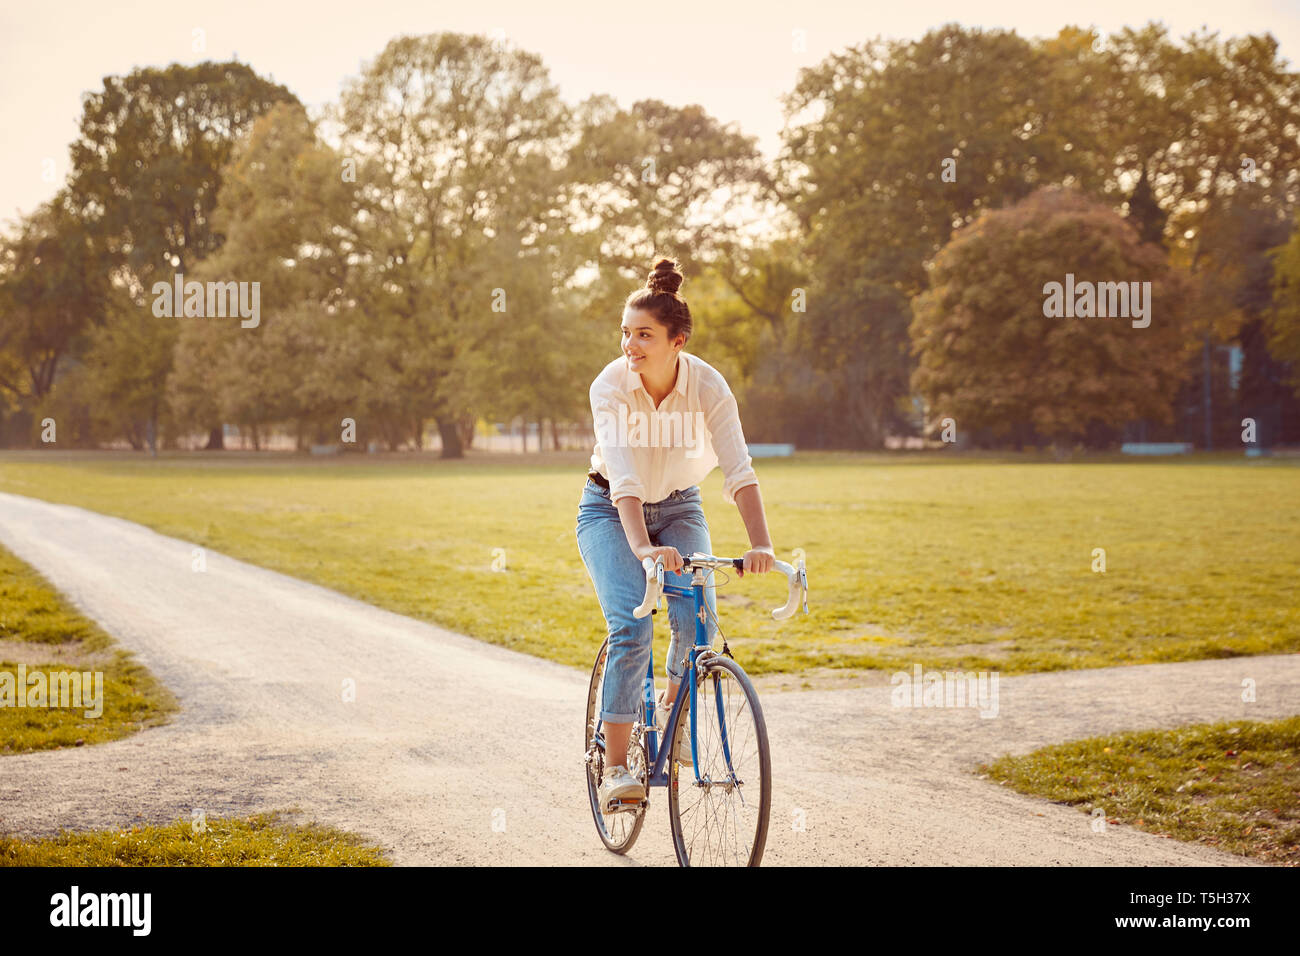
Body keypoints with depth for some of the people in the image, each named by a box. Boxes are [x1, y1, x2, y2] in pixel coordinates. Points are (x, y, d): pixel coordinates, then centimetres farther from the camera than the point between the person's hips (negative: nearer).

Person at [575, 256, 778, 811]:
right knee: (631, 625, -21)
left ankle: (671, 709, 13)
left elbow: (739, 471, -28)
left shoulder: (708, 385, -21)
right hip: (611, 511, -2)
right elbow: (623, 478, -36)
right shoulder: (611, 385, -25)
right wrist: (643, 547, -52)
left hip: (678, 508, 2)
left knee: (697, 619, -19)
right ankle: (615, 769, -15)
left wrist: (760, 544, -43)